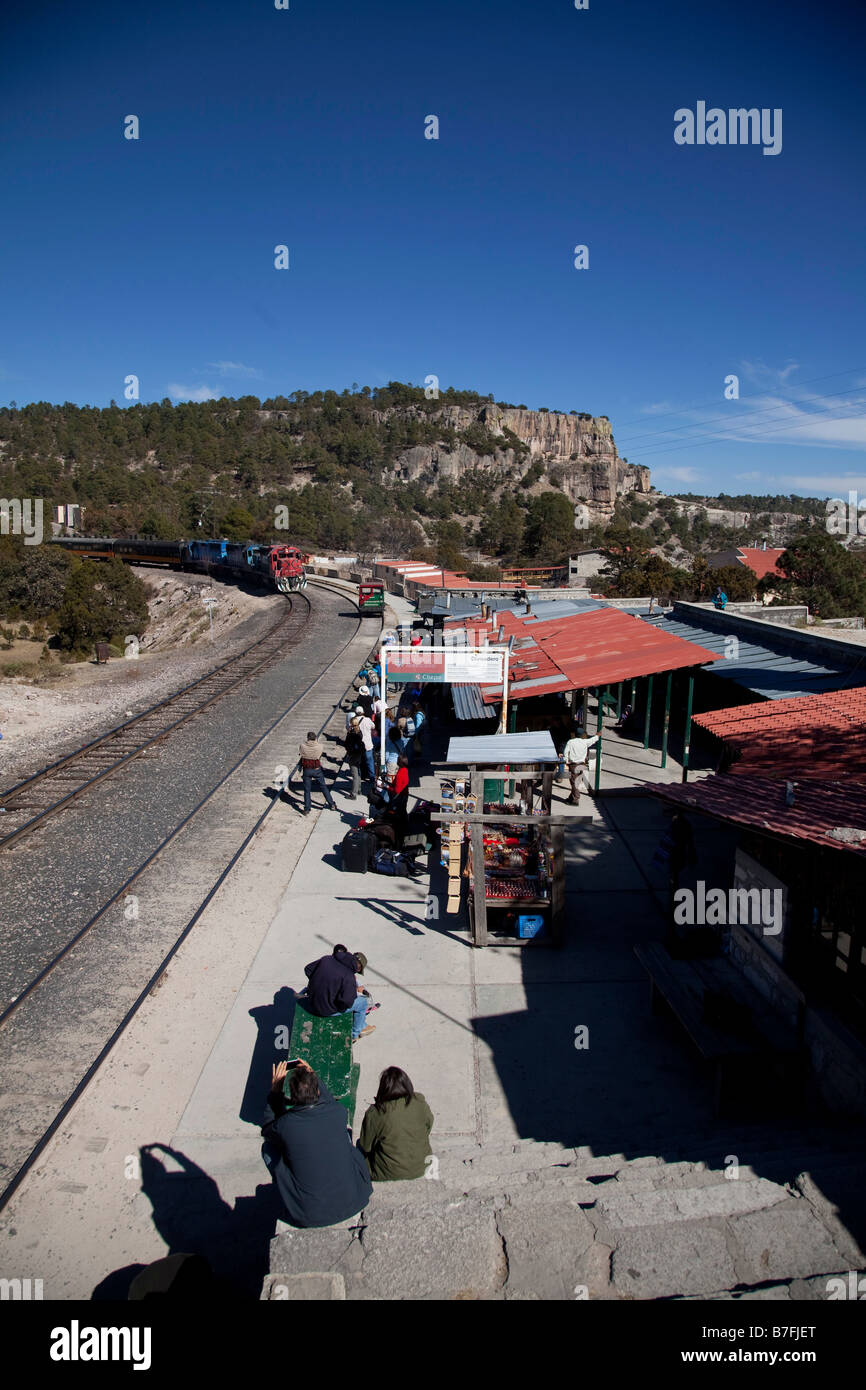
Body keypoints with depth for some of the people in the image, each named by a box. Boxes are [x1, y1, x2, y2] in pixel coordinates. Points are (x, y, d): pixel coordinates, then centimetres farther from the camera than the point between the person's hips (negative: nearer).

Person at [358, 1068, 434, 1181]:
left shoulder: (375, 1114, -21)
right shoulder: (421, 1103, -14)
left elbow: (366, 1146, -8)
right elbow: (429, 1127, 5)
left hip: (389, 1174, -4)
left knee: (360, 1143, 21)